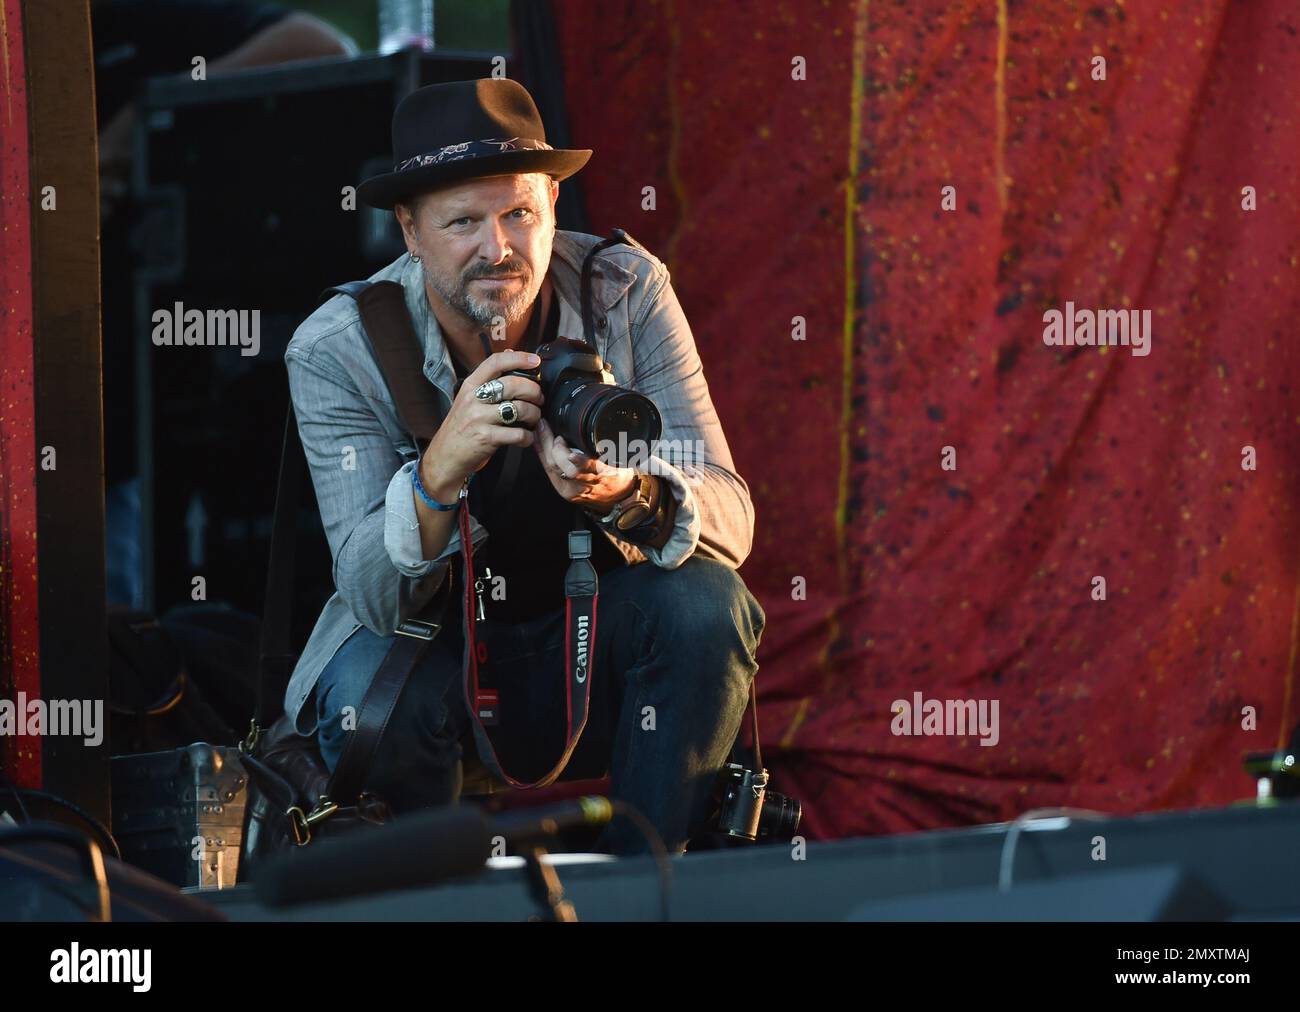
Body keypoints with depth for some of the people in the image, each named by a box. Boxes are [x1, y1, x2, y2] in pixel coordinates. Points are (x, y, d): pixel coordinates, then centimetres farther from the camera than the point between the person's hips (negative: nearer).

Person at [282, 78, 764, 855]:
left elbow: (730, 523, -16)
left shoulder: (627, 291, -12)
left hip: (597, 640, 2)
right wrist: (441, 469, -42)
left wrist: (626, 491, -40)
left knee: (704, 604, -28)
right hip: (429, 641, -2)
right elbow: (374, 597, -22)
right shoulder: (334, 351, -15)